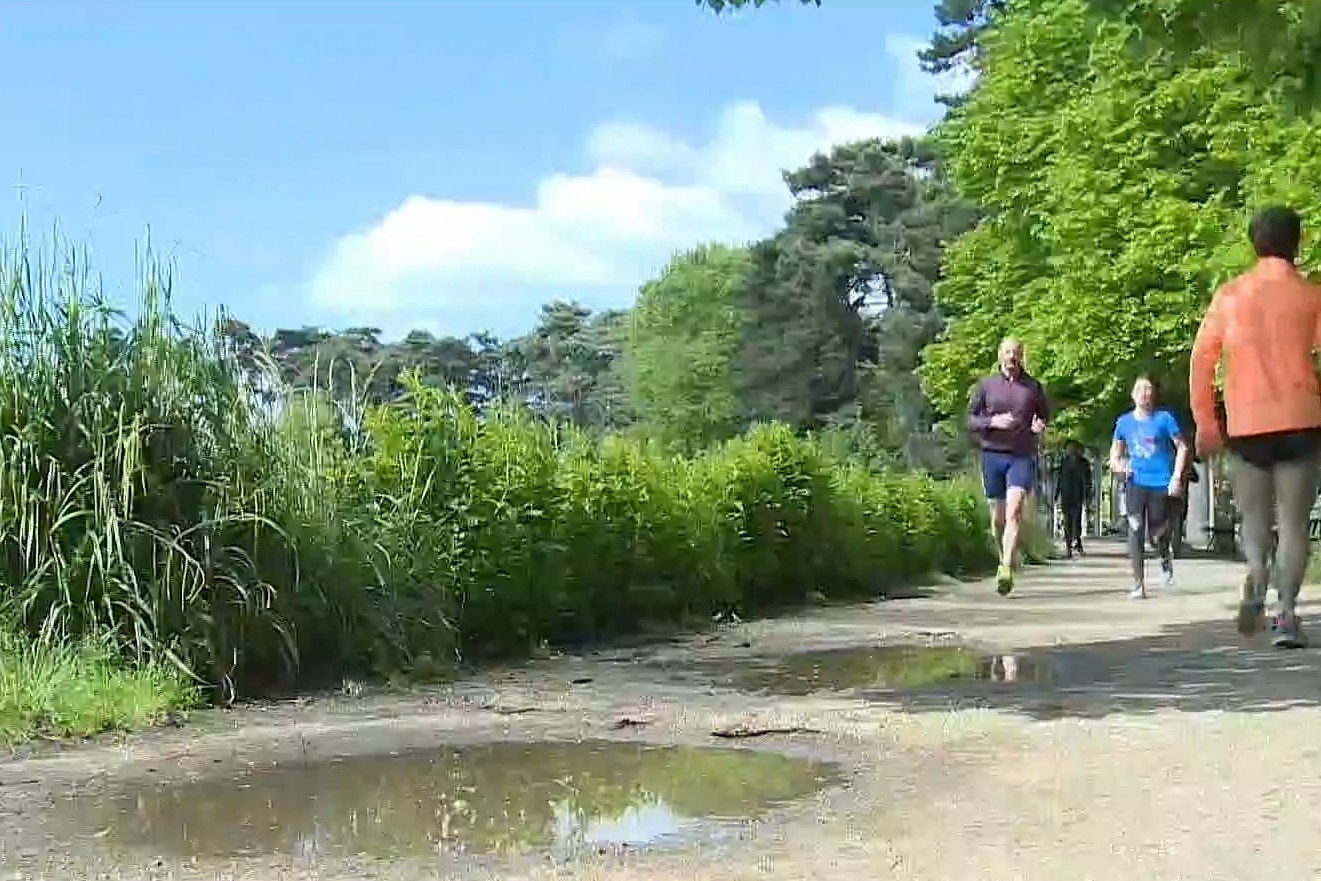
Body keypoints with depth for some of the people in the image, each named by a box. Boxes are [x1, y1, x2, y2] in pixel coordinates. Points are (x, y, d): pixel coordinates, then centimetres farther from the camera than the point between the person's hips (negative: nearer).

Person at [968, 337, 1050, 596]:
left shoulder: (1034, 387, 8)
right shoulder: (986, 385, 8)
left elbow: (1045, 416, 19)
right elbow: (971, 420, 8)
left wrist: (1040, 426, -5)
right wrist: (992, 422, -12)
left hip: (1023, 457, -2)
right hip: (992, 455, 2)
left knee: (1014, 510, -18)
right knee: (998, 516, 7)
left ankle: (1007, 570, -25)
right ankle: (1006, 559, 28)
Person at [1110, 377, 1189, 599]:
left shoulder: (1164, 418, -3)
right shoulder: (1124, 422, 6)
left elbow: (1182, 447, 1)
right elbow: (1115, 454, 16)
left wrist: (1177, 477, -8)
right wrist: (1117, 464, -6)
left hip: (1161, 483, -2)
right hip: (1135, 482, 2)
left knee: (1158, 531, 1)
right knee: (1135, 530, -10)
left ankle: (1165, 558, 38)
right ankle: (1138, 583, -5)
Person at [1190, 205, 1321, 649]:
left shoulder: (1229, 295, 6)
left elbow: (1201, 361, 4)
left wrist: (1205, 424, 9)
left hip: (1246, 425, 1)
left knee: (1254, 518, 12)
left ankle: (1257, 579, -16)